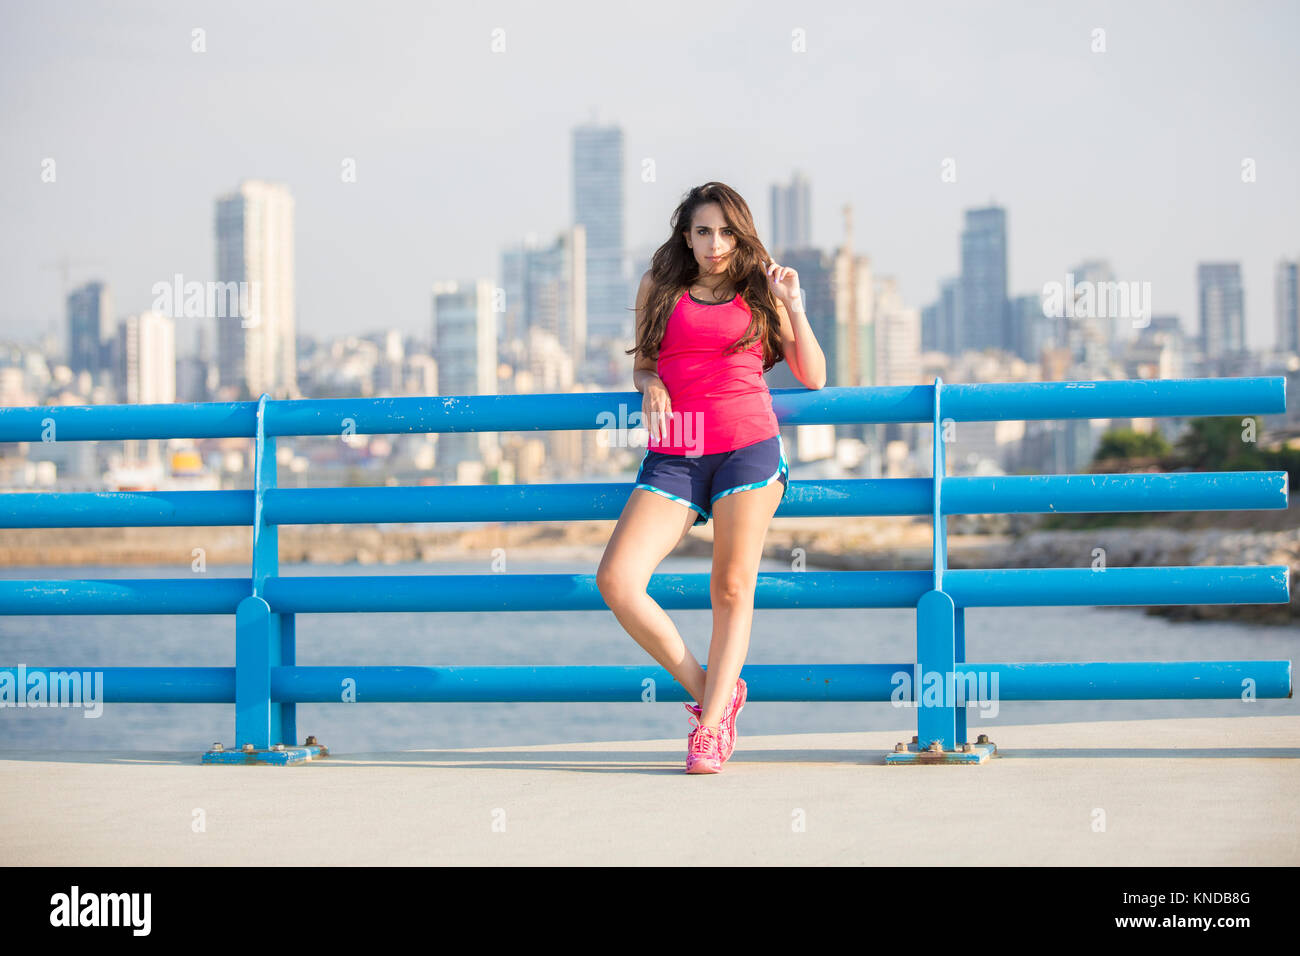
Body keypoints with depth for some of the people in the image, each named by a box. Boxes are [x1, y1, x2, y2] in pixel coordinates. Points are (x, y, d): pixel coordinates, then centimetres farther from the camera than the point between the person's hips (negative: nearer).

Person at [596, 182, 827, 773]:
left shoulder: (759, 292, 13)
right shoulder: (659, 288, 15)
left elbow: (813, 378, 11)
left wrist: (794, 307, -1)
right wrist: (650, 385, 0)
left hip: (748, 446, -1)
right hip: (673, 455, 1)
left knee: (732, 589, -4)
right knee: (616, 579, -14)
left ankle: (710, 728, 1)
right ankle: (709, 692, 1)